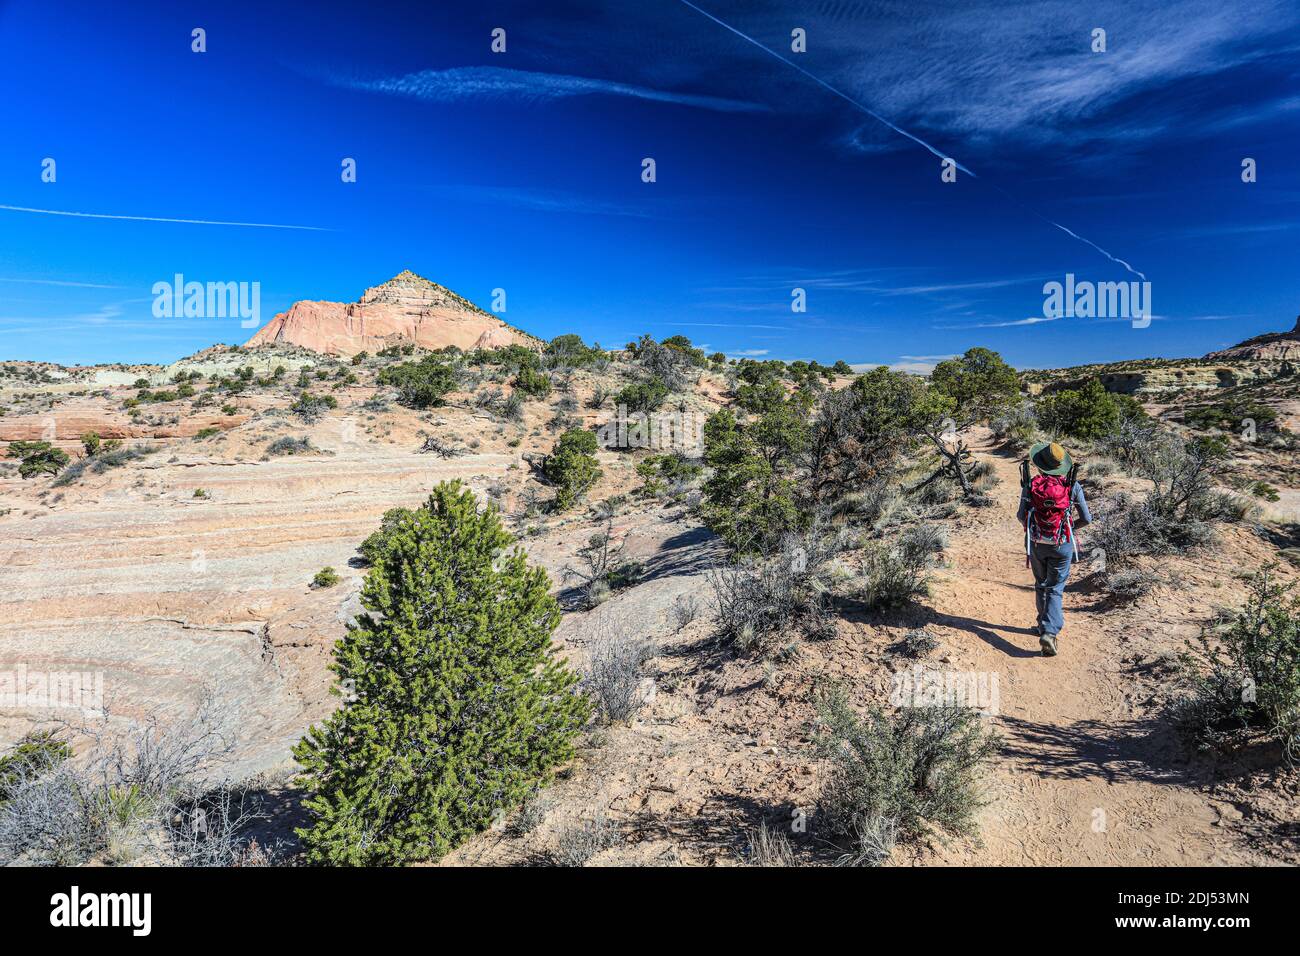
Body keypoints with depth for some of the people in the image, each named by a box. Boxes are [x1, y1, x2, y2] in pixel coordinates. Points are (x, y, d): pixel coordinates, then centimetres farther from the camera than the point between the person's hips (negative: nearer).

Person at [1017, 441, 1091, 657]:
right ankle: (1049, 631, -11)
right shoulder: (1072, 485, -8)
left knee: (1041, 584, 21)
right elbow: (1086, 519, -3)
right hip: (1062, 545, -1)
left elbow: (1021, 516, -7)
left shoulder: (1031, 484, -9)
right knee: (1055, 589, 6)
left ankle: (1044, 625, 35)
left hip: (1036, 544, 1)